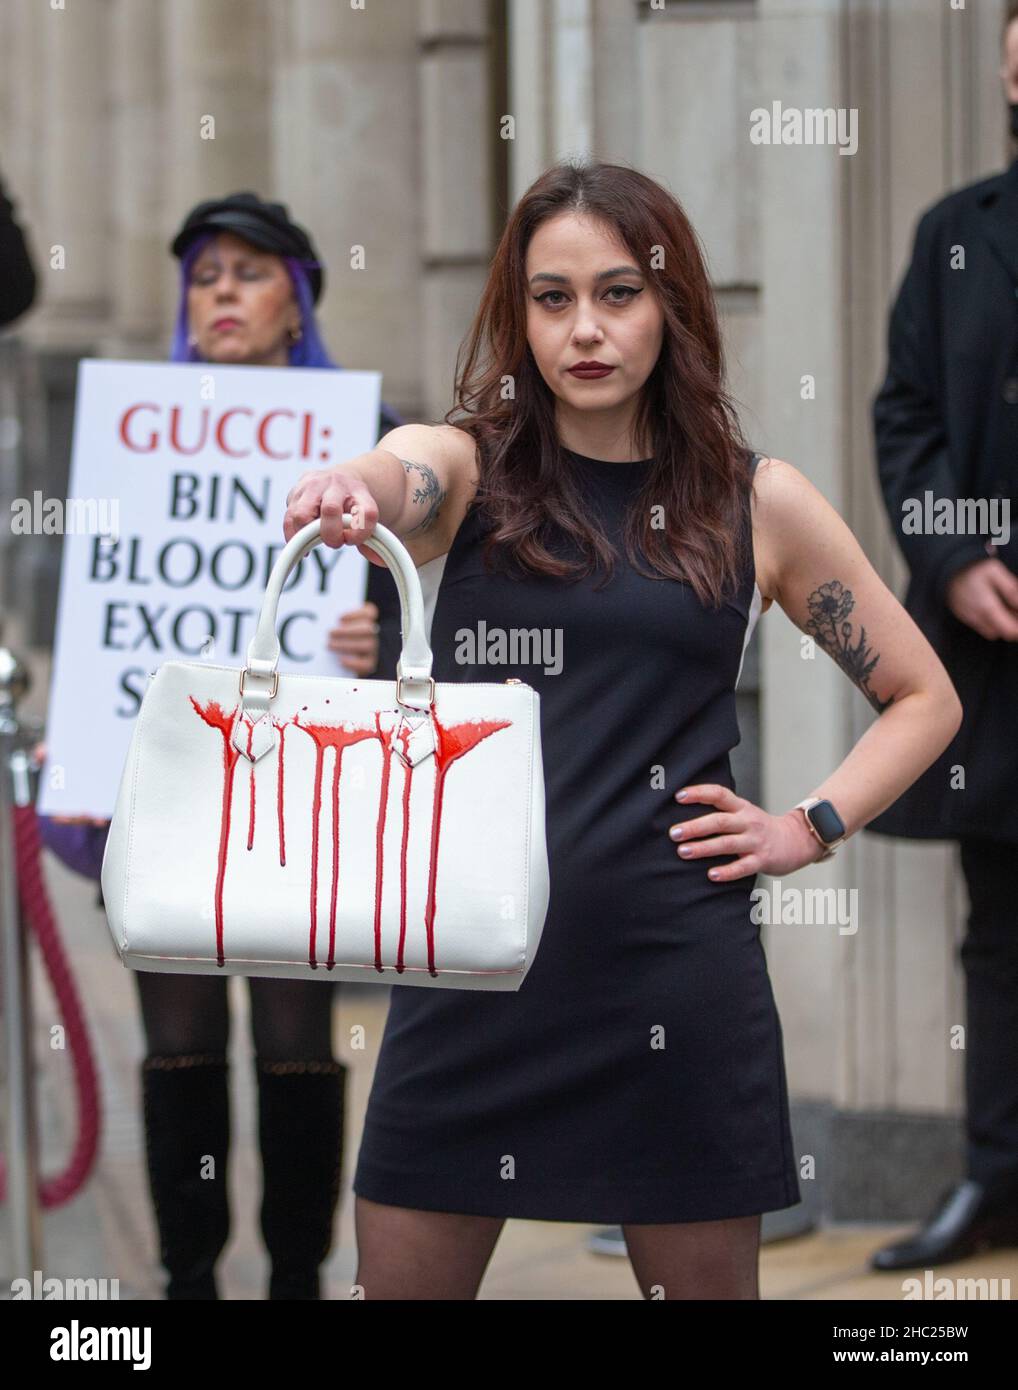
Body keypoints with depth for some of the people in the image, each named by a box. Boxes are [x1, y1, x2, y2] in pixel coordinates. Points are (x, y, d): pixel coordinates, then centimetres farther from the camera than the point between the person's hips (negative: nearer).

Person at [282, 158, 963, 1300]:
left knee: (704, 1282, 7)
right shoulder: (467, 467, 4)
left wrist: (809, 828, 0)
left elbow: (923, 699, 15)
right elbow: (387, 480, -22)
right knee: (399, 1281, 4)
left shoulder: (756, 501, 6)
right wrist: (338, 497, -45)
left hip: (674, 970, 0)